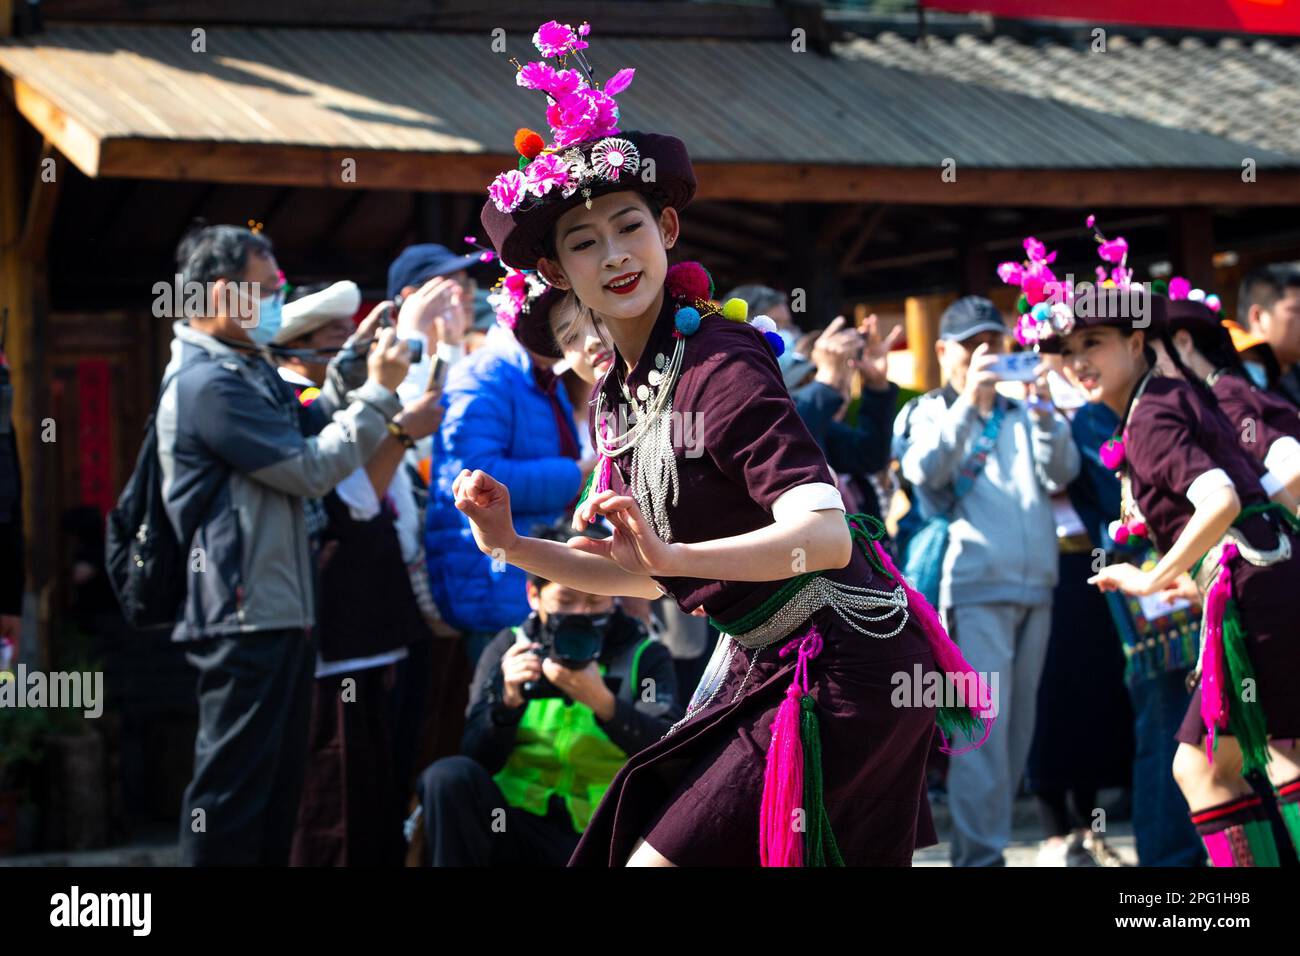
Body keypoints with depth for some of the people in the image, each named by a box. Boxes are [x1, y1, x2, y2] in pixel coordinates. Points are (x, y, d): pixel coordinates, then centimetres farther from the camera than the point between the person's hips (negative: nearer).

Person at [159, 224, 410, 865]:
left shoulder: (246, 369, 16)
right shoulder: (207, 384, -17)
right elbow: (310, 470, -16)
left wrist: (353, 369, 11)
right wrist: (379, 392, -10)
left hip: (280, 613, 11)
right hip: (245, 620, -11)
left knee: (277, 788, 15)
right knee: (231, 793, -7)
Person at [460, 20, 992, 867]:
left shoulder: (720, 368, -18)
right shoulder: (616, 400, 9)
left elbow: (826, 537, -29)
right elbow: (646, 581, 19)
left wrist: (673, 553, -40)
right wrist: (513, 546, 6)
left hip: (841, 670, -9)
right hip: (765, 670, 9)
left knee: (655, 860, -12)